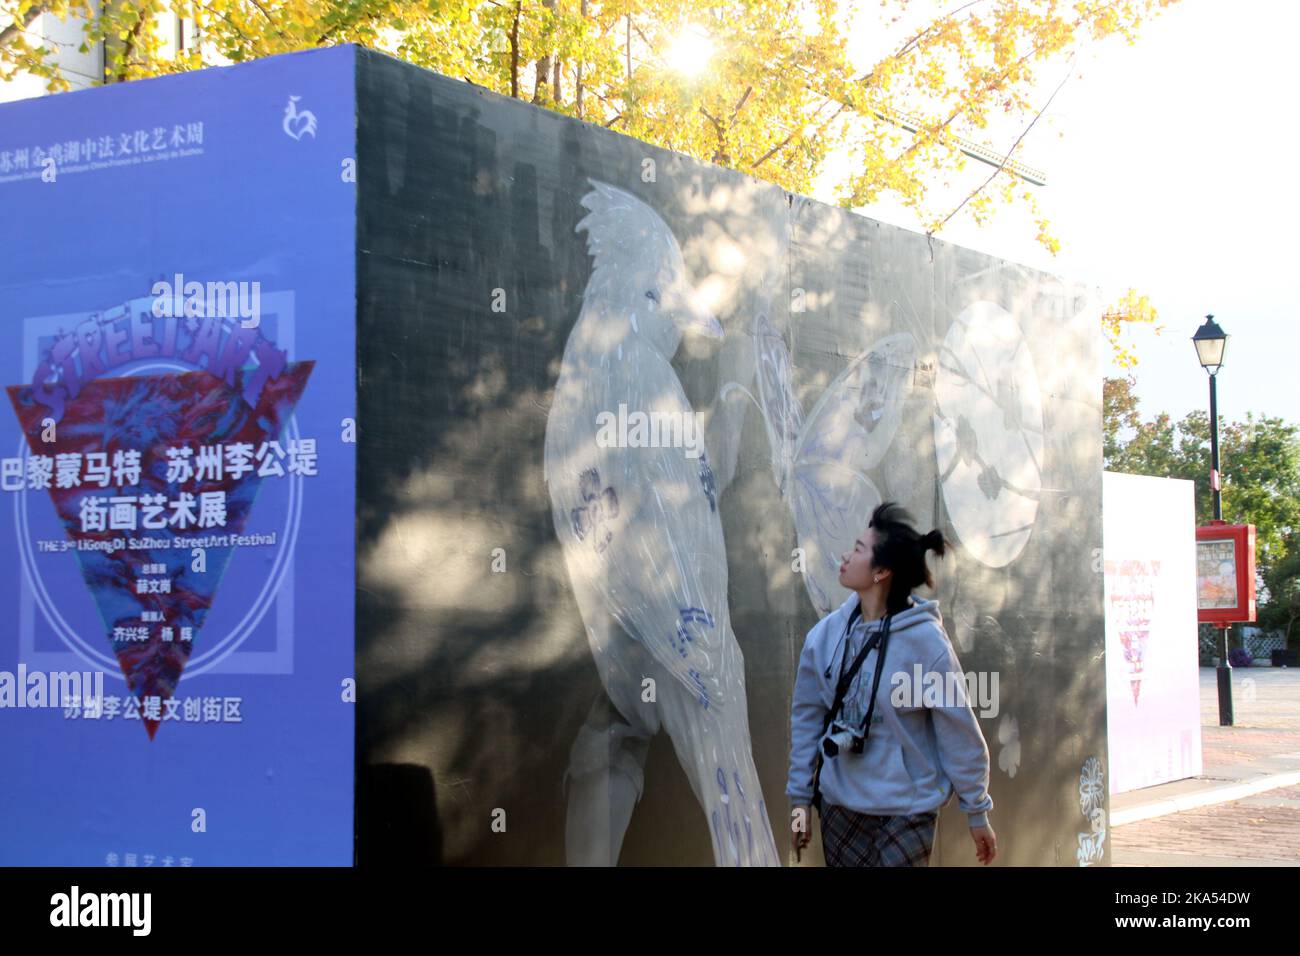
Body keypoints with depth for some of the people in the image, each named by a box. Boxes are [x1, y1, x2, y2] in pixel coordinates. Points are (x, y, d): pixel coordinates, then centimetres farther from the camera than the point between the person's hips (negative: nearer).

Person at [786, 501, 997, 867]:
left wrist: (976, 812, -4)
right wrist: (800, 798, 7)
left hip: (906, 812, -4)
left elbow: (959, 733, -9)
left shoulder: (925, 639, -16)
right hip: (839, 807, 4)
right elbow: (807, 719, 5)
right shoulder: (826, 633, -3)